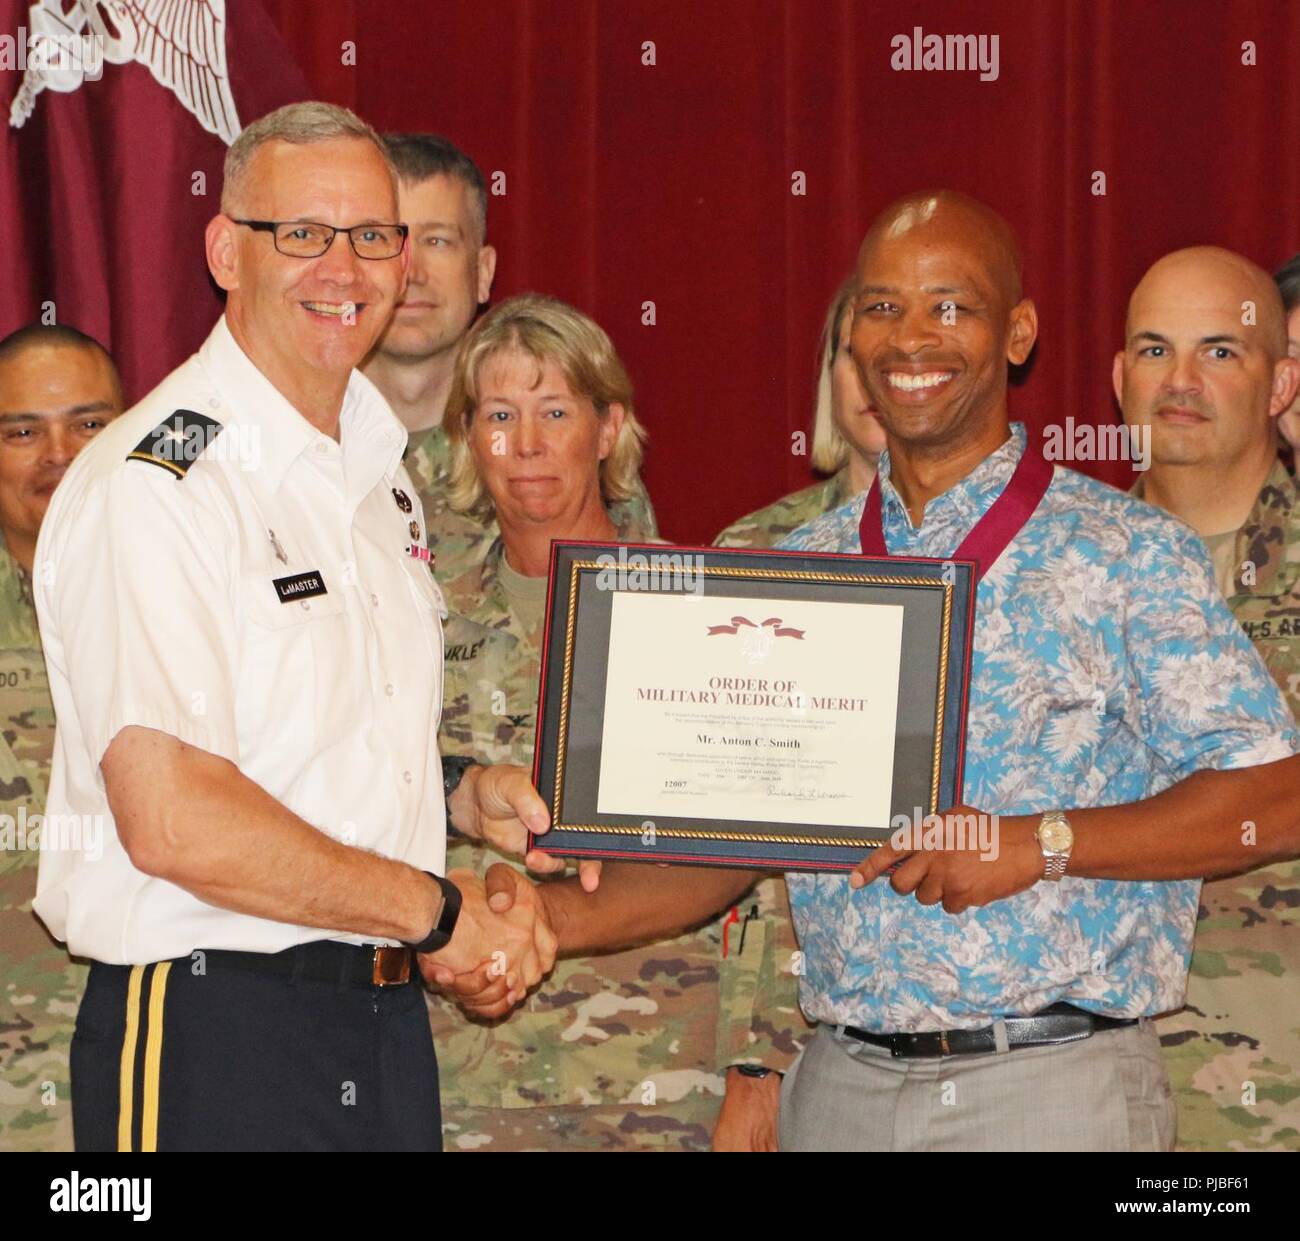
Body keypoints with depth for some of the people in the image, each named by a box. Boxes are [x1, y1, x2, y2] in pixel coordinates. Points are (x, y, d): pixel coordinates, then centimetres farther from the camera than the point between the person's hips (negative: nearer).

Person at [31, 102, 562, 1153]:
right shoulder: (155, 484, -15)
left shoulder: (378, 475, 14)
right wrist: (439, 911, -13)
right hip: (213, 1036, -8)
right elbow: (174, 821, -23)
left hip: (389, 1026, 8)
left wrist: (461, 795, 5)